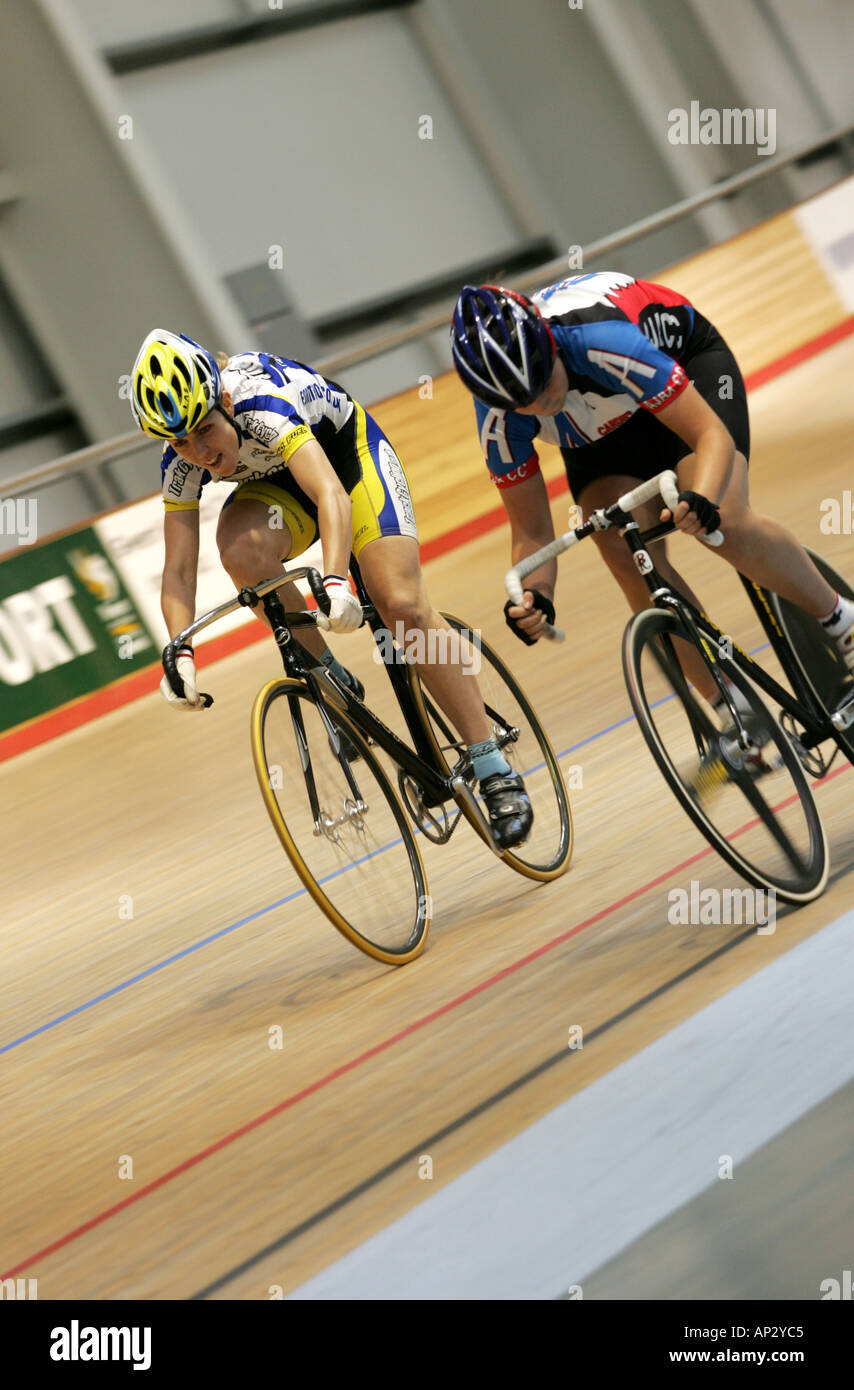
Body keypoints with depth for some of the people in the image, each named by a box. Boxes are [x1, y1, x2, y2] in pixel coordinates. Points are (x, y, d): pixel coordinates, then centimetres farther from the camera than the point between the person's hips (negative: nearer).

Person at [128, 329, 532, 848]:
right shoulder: (181, 460, -23)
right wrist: (181, 652, -36)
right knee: (241, 549, -31)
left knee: (402, 605, -21)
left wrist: (336, 583, -66)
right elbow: (180, 569, -21)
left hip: (350, 450, -4)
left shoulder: (260, 402, -39)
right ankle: (332, 679, -11)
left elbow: (332, 494, -51)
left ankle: (497, 772, -14)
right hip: (277, 481, 4)